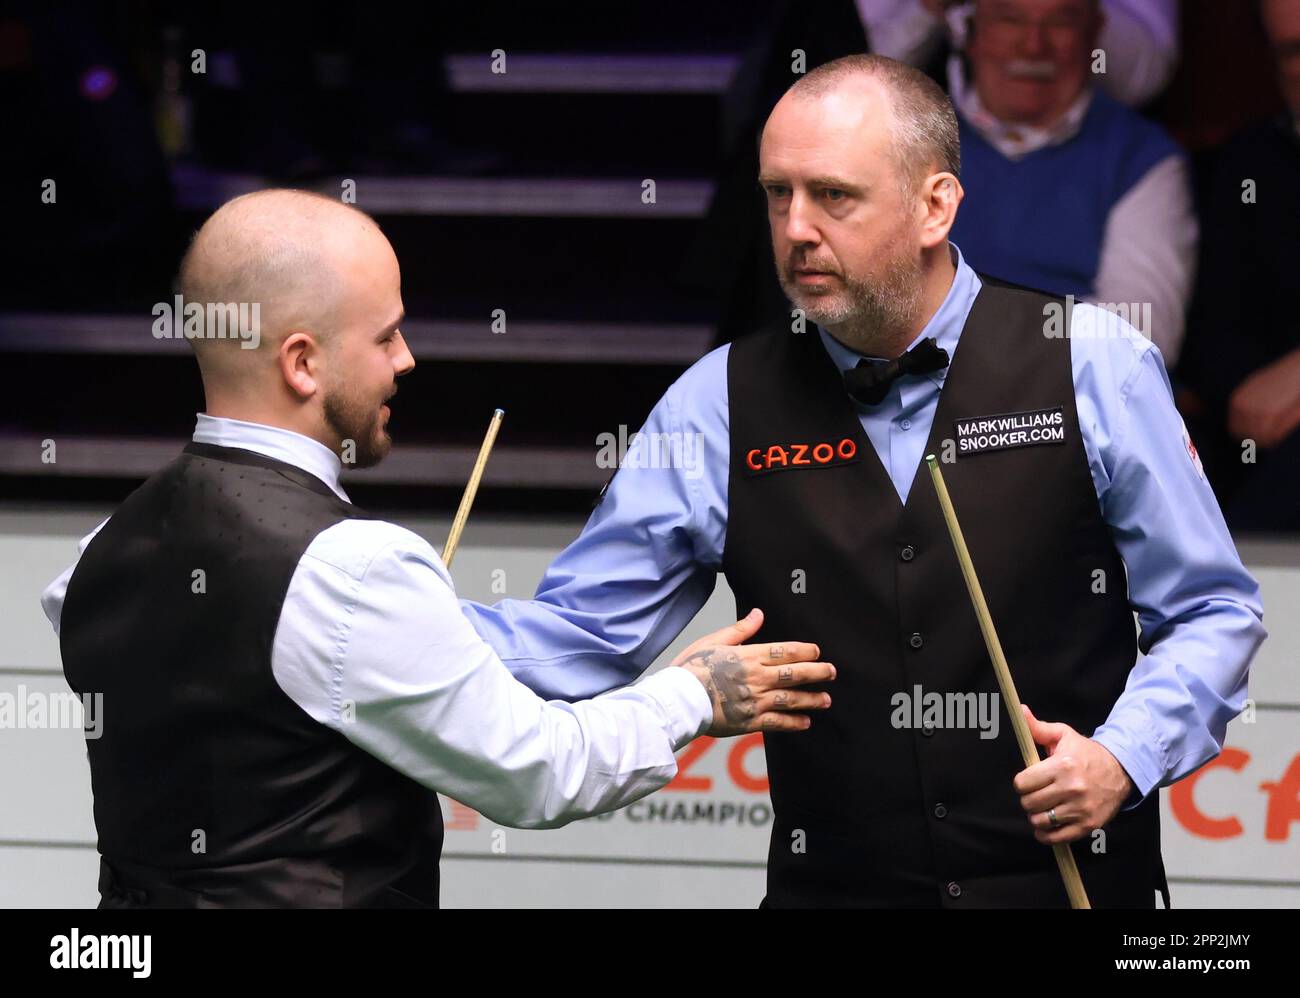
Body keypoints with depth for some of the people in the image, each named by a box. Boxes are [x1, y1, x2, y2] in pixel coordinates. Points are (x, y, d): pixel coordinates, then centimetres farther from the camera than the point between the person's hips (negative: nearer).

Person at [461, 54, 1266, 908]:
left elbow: (1214, 613, 0)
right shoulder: (721, 404, -2)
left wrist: (1124, 754, -16)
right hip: (831, 885, 2)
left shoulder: (1092, 367, -6)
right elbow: (583, 630, -2)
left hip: (1070, 878, -2)